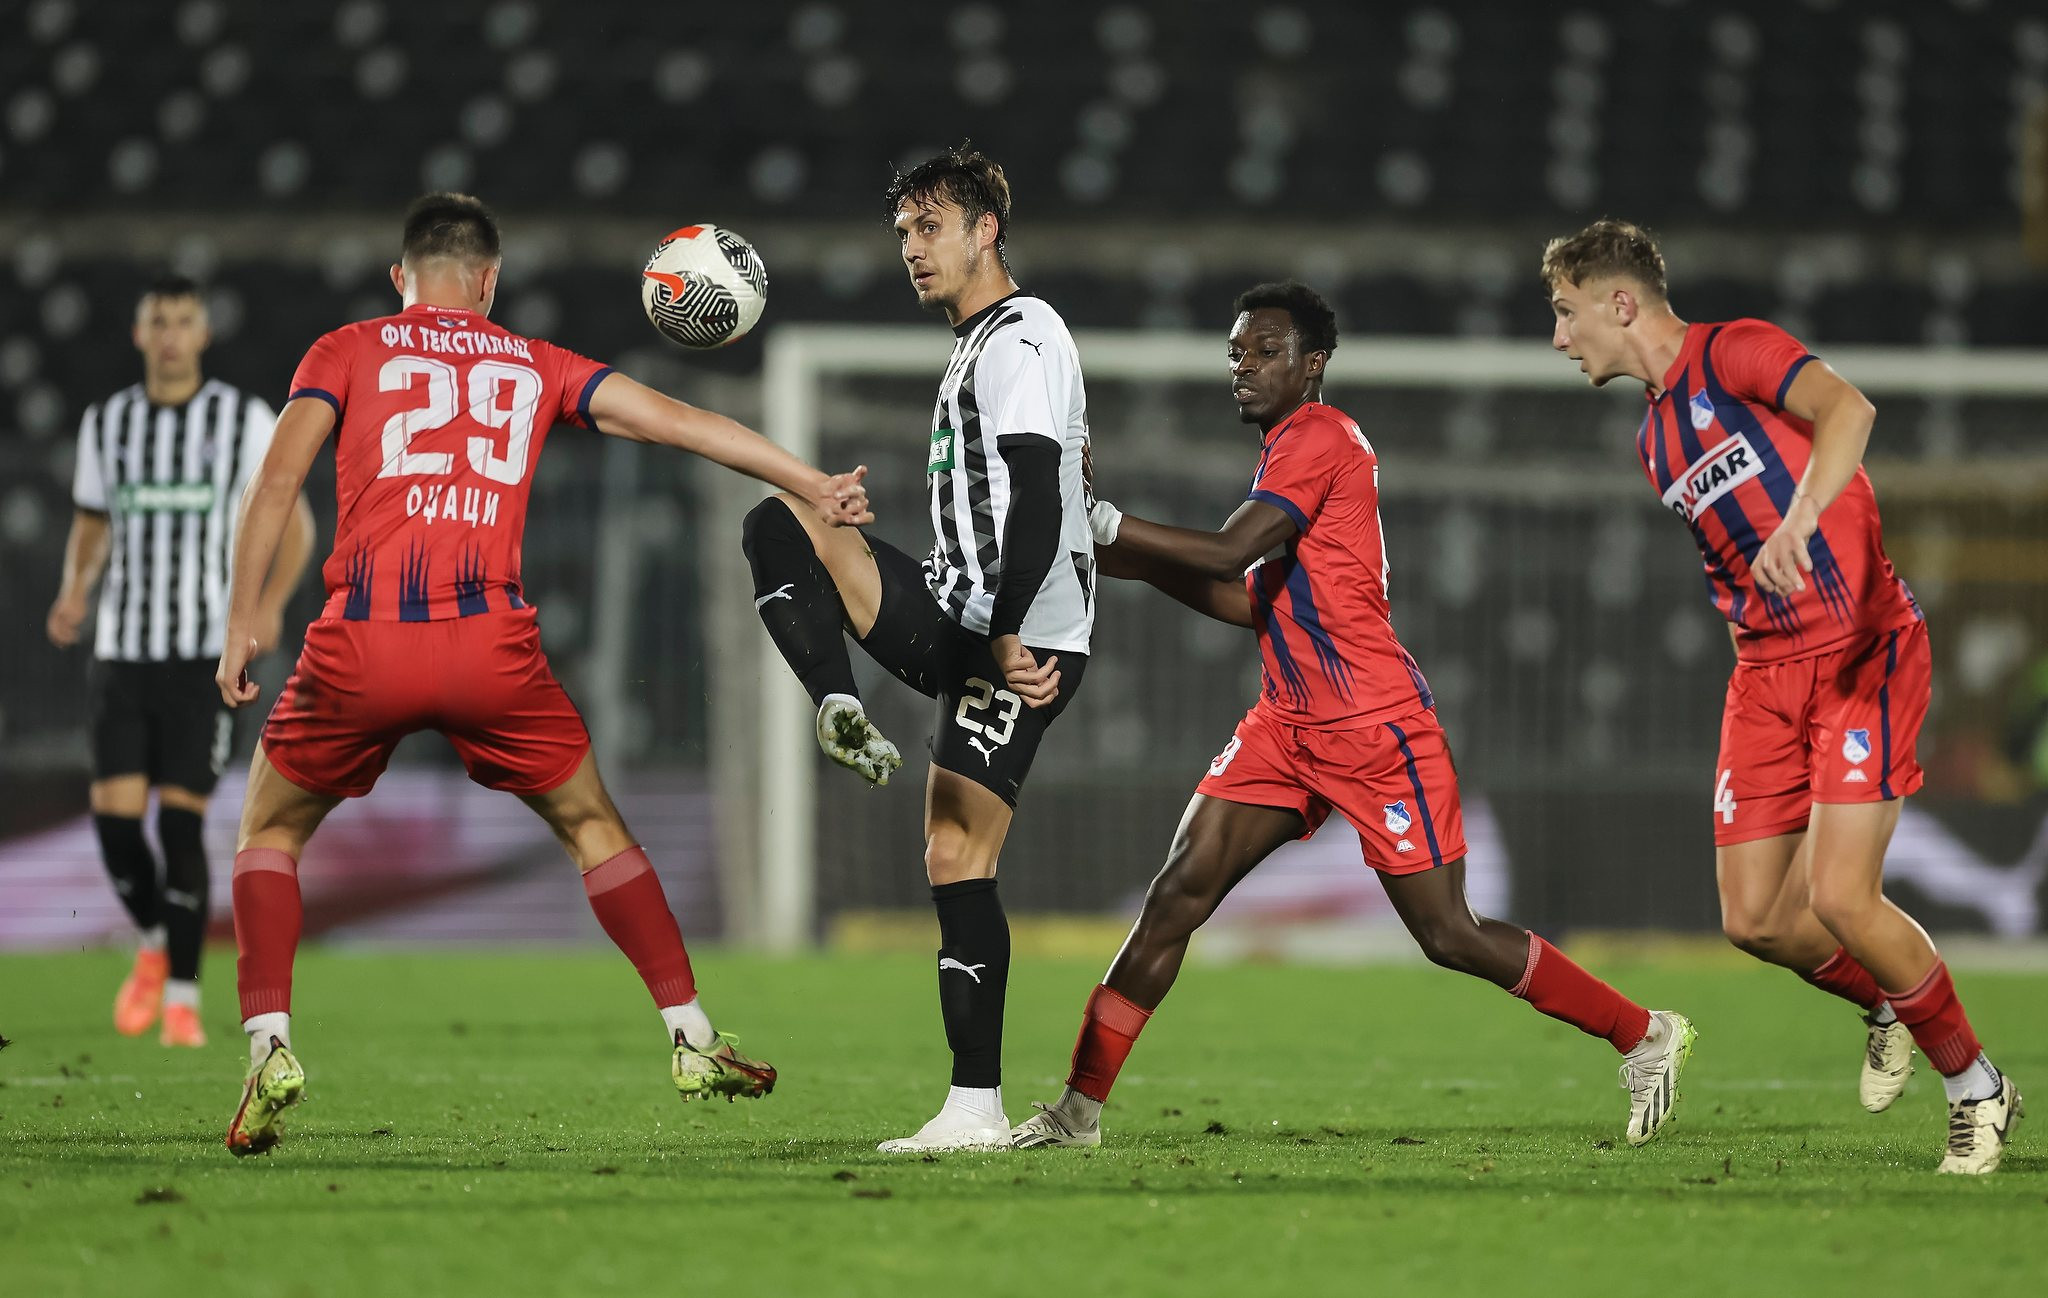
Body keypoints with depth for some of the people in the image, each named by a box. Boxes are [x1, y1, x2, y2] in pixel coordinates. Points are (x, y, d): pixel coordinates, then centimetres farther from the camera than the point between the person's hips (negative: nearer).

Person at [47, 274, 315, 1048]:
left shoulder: (246, 421, 0)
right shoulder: (105, 423, 8)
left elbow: (295, 523, 4)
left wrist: (270, 605, -13)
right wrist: (73, 594, -1)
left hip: (207, 654, -2)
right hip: (122, 648, 2)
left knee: (181, 818, -8)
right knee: (115, 812, -9)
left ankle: (183, 996, 1)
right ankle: (153, 942, 19)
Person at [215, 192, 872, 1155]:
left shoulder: (347, 352, 13)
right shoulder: (537, 367, 18)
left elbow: (276, 479, 1)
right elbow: (677, 421, 15)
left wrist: (239, 628, 2)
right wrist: (809, 486, 22)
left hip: (362, 645, -1)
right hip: (491, 645, 1)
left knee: (271, 831, 19)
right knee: (592, 825, 22)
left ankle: (269, 1048, 2)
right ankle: (691, 1036, 19)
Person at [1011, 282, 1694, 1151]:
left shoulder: (1321, 437, -13)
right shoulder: (1286, 451, 16)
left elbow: (1230, 555, -23)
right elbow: (1257, 602, 19)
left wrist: (1106, 522, -19)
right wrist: (1136, 563, 9)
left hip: (1376, 726, -9)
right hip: (1289, 720, 9)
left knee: (1448, 936, -4)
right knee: (1178, 896, -4)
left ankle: (1646, 1036, 12)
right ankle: (1080, 1108, -5)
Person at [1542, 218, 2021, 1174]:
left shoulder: (1732, 352, -9)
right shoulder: (1654, 441, 17)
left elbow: (1847, 411, -28)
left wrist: (1798, 522, -43)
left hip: (1863, 654, -8)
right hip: (1766, 673, 8)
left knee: (1839, 898, -18)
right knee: (1754, 919, 0)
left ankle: (1976, 1088, 1)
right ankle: (1887, 1006, 29)